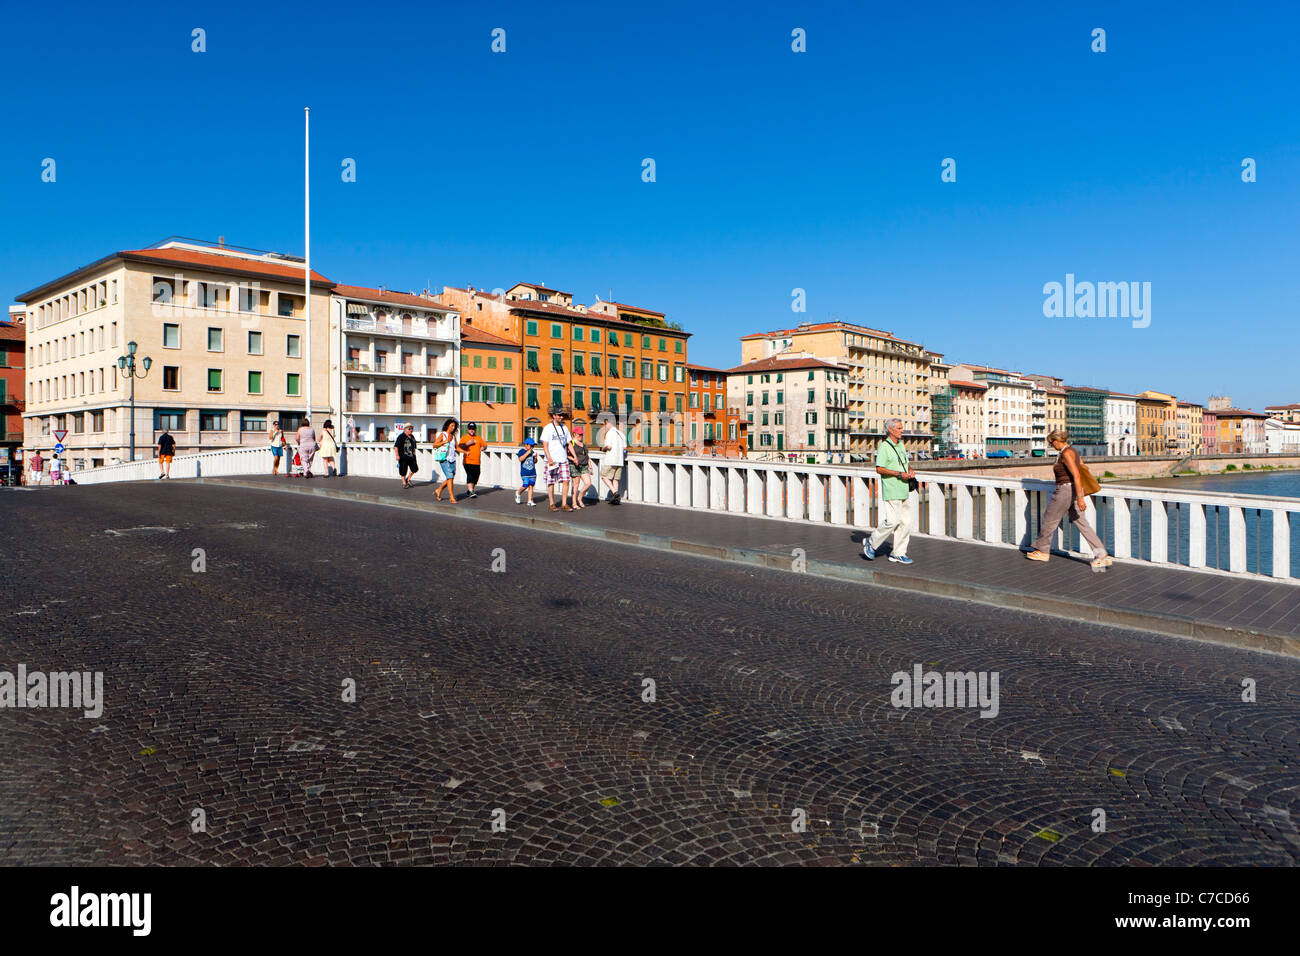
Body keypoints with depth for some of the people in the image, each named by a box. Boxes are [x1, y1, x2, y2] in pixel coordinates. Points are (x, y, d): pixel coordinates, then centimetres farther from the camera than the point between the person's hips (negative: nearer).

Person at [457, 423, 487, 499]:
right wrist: (468, 443, -20)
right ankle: (471, 491, -21)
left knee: (475, 477, 9)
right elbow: (459, 447, -10)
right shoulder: (464, 438, 2)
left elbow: (485, 445, 26)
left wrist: (482, 448, 6)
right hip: (468, 461, -5)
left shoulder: (478, 438, 15)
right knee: (470, 476, -17)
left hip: (477, 462, 5)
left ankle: (471, 490, 26)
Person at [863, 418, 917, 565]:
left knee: (906, 522, 6)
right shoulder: (884, 447, -10)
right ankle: (870, 543, 8)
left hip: (905, 491, 8)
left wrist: (911, 471, 5)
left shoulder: (901, 445, 16)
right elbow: (879, 469, -16)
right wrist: (899, 474, -19)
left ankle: (898, 553, 13)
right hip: (891, 491, -8)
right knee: (892, 521, -11)